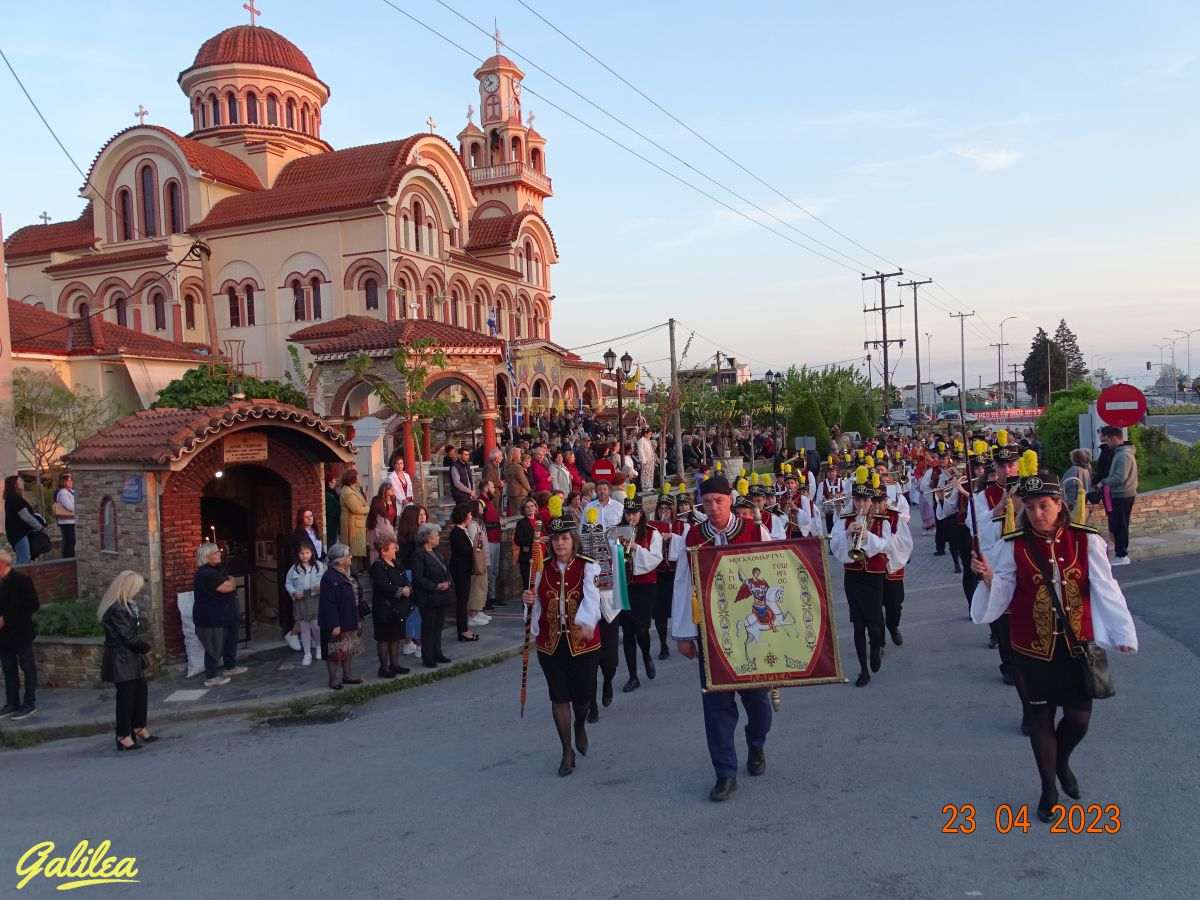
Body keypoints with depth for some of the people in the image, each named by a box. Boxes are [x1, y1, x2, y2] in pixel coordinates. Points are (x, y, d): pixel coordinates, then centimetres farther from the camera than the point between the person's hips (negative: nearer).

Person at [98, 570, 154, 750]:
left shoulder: (127, 606, 10)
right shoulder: (117, 610, -22)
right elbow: (129, 637, -21)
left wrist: (141, 644, -4)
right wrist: (145, 645, -5)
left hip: (132, 659, 9)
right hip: (121, 661, -9)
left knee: (141, 692, 15)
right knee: (126, 696, -2)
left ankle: (139, 728, 28)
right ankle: (124, 737, 8)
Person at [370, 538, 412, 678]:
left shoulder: (396, 566, 15)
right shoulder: (378, 566, -12)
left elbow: (406, 582, 14)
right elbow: (382, 586, -22)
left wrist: (408, 588, -8)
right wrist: (401, 591, -20)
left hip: (398, 609, 8)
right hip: (384, 608, -8)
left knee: (397, 637, 13)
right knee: (384, 639, 0)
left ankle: (395, 664, 23)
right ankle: (384, 667, 7)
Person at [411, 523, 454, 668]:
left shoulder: (435, 554, 14)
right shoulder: (419, 555, -13)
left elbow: (444, 572, 21)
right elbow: (418, 578, -18)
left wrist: (447, 582, 0)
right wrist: (436, 586, -20)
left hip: (440, 596, 8)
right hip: (428, 598, -8)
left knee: (439, 626, 14)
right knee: (428, 627, -1)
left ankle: (437, 653, 24)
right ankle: (427, 658, 6)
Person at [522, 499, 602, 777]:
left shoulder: (588, 567, -8)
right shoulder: (542, 569, 3)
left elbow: (592, 597, -24)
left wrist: (586, 622, -43)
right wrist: (529, 599, -10)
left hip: (583, 642, -2)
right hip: (550, 644, 2)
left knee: (583, 694, 7)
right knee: (559, 697, 5)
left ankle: (580, 726, 42)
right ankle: (567, 752, 19)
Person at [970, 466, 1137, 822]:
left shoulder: (1086, 540, -8)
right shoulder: (1012, 547, -10)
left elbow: (1106, 589, -7)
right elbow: (998, 598, -8)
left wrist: (1123, 633, -13)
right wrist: (988, 578, -27)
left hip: (1077, 646, 1)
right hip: (1032, 650, -1)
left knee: (1079, 718, 7)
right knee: (1041, 718, 10)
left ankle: (1062, 762, 42)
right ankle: (1049, 789, 31)